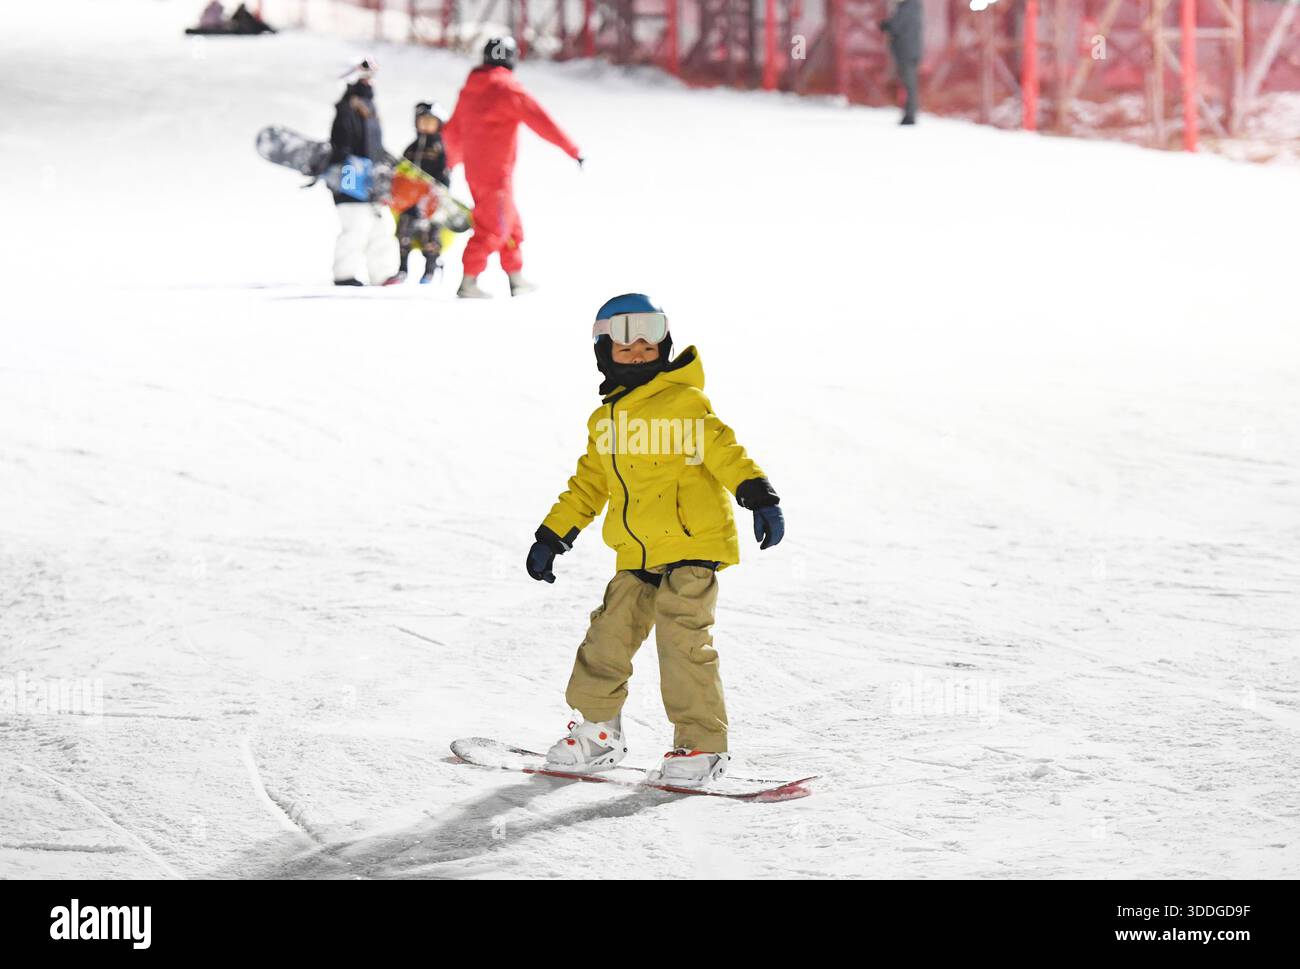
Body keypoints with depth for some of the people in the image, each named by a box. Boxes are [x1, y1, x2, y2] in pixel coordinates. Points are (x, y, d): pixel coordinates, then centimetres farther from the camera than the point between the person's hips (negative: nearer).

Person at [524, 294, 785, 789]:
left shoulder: (684, 403, -4)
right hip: (636, 554, 6)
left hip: (692, 544, -6)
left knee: (683, 637, -14)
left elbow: (722, 449, -14)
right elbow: (588, 484, 26)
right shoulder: (603, 421, 16)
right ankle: (597, 727, 25)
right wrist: (552, 537, 27)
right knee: (610, 633, 6)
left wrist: (758, 496, -28)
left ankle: (702, 744, -7)